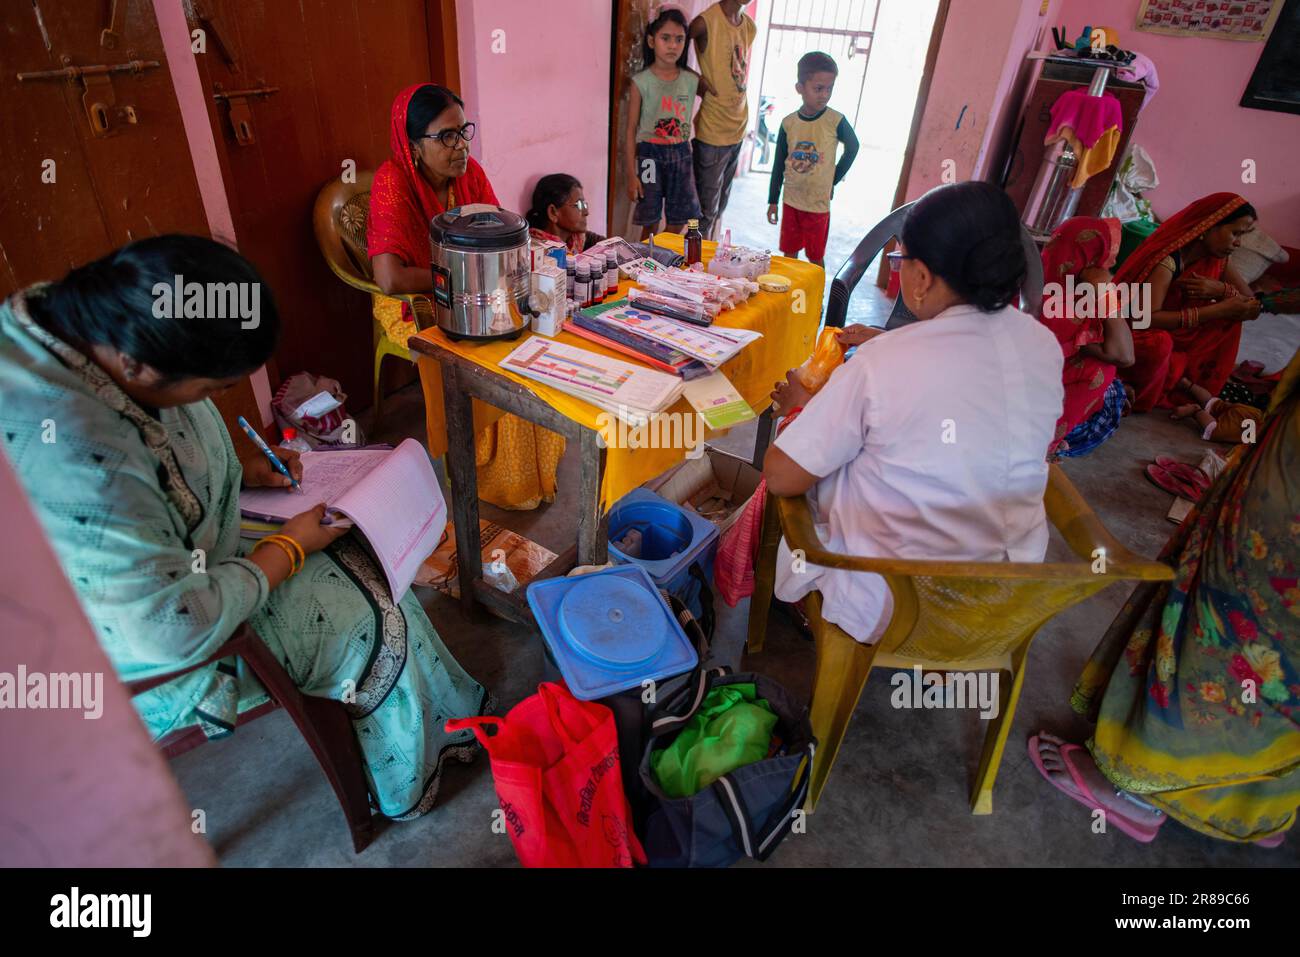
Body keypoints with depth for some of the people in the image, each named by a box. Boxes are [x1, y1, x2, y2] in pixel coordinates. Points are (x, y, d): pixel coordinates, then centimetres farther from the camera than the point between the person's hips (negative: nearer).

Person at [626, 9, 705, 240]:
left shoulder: (692, 80, 2)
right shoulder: (641, 82, -7)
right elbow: (631, 130, -5)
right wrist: (631, 174, -8)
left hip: (681, 155, 3)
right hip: (650, 155, -3)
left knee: (677, 223, 8)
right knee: (650, 223, 2)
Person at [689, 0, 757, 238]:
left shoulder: (750, 27, 8)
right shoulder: (706, 22, -13)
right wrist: (700, 81, -14)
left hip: (737, 129, 7)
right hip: (711, 132, -7)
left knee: (720, 205, 15)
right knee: (707, 209, 0)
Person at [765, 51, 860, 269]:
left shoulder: (836, 121, -10)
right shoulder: (789, 123, -4)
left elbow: (852, 148, 7)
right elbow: (779, 164, 4)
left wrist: (834, 180, 5)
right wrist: (773, 201, 6)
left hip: (818, 204, -2)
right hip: (791, 202, 2)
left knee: (816, 258, 7)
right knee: (789, 255, 12)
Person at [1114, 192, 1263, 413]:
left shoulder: (1216, 258, -1)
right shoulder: (1168, 259, -25)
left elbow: (1250, 302, 2)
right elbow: (1148, 318, -36)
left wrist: (1220, 289, -21)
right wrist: (1219, 309, -30)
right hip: (1137, 336, -8)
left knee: (1231, 317, -7)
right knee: (1158, 342, -38)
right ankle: (1135, 395, -11)